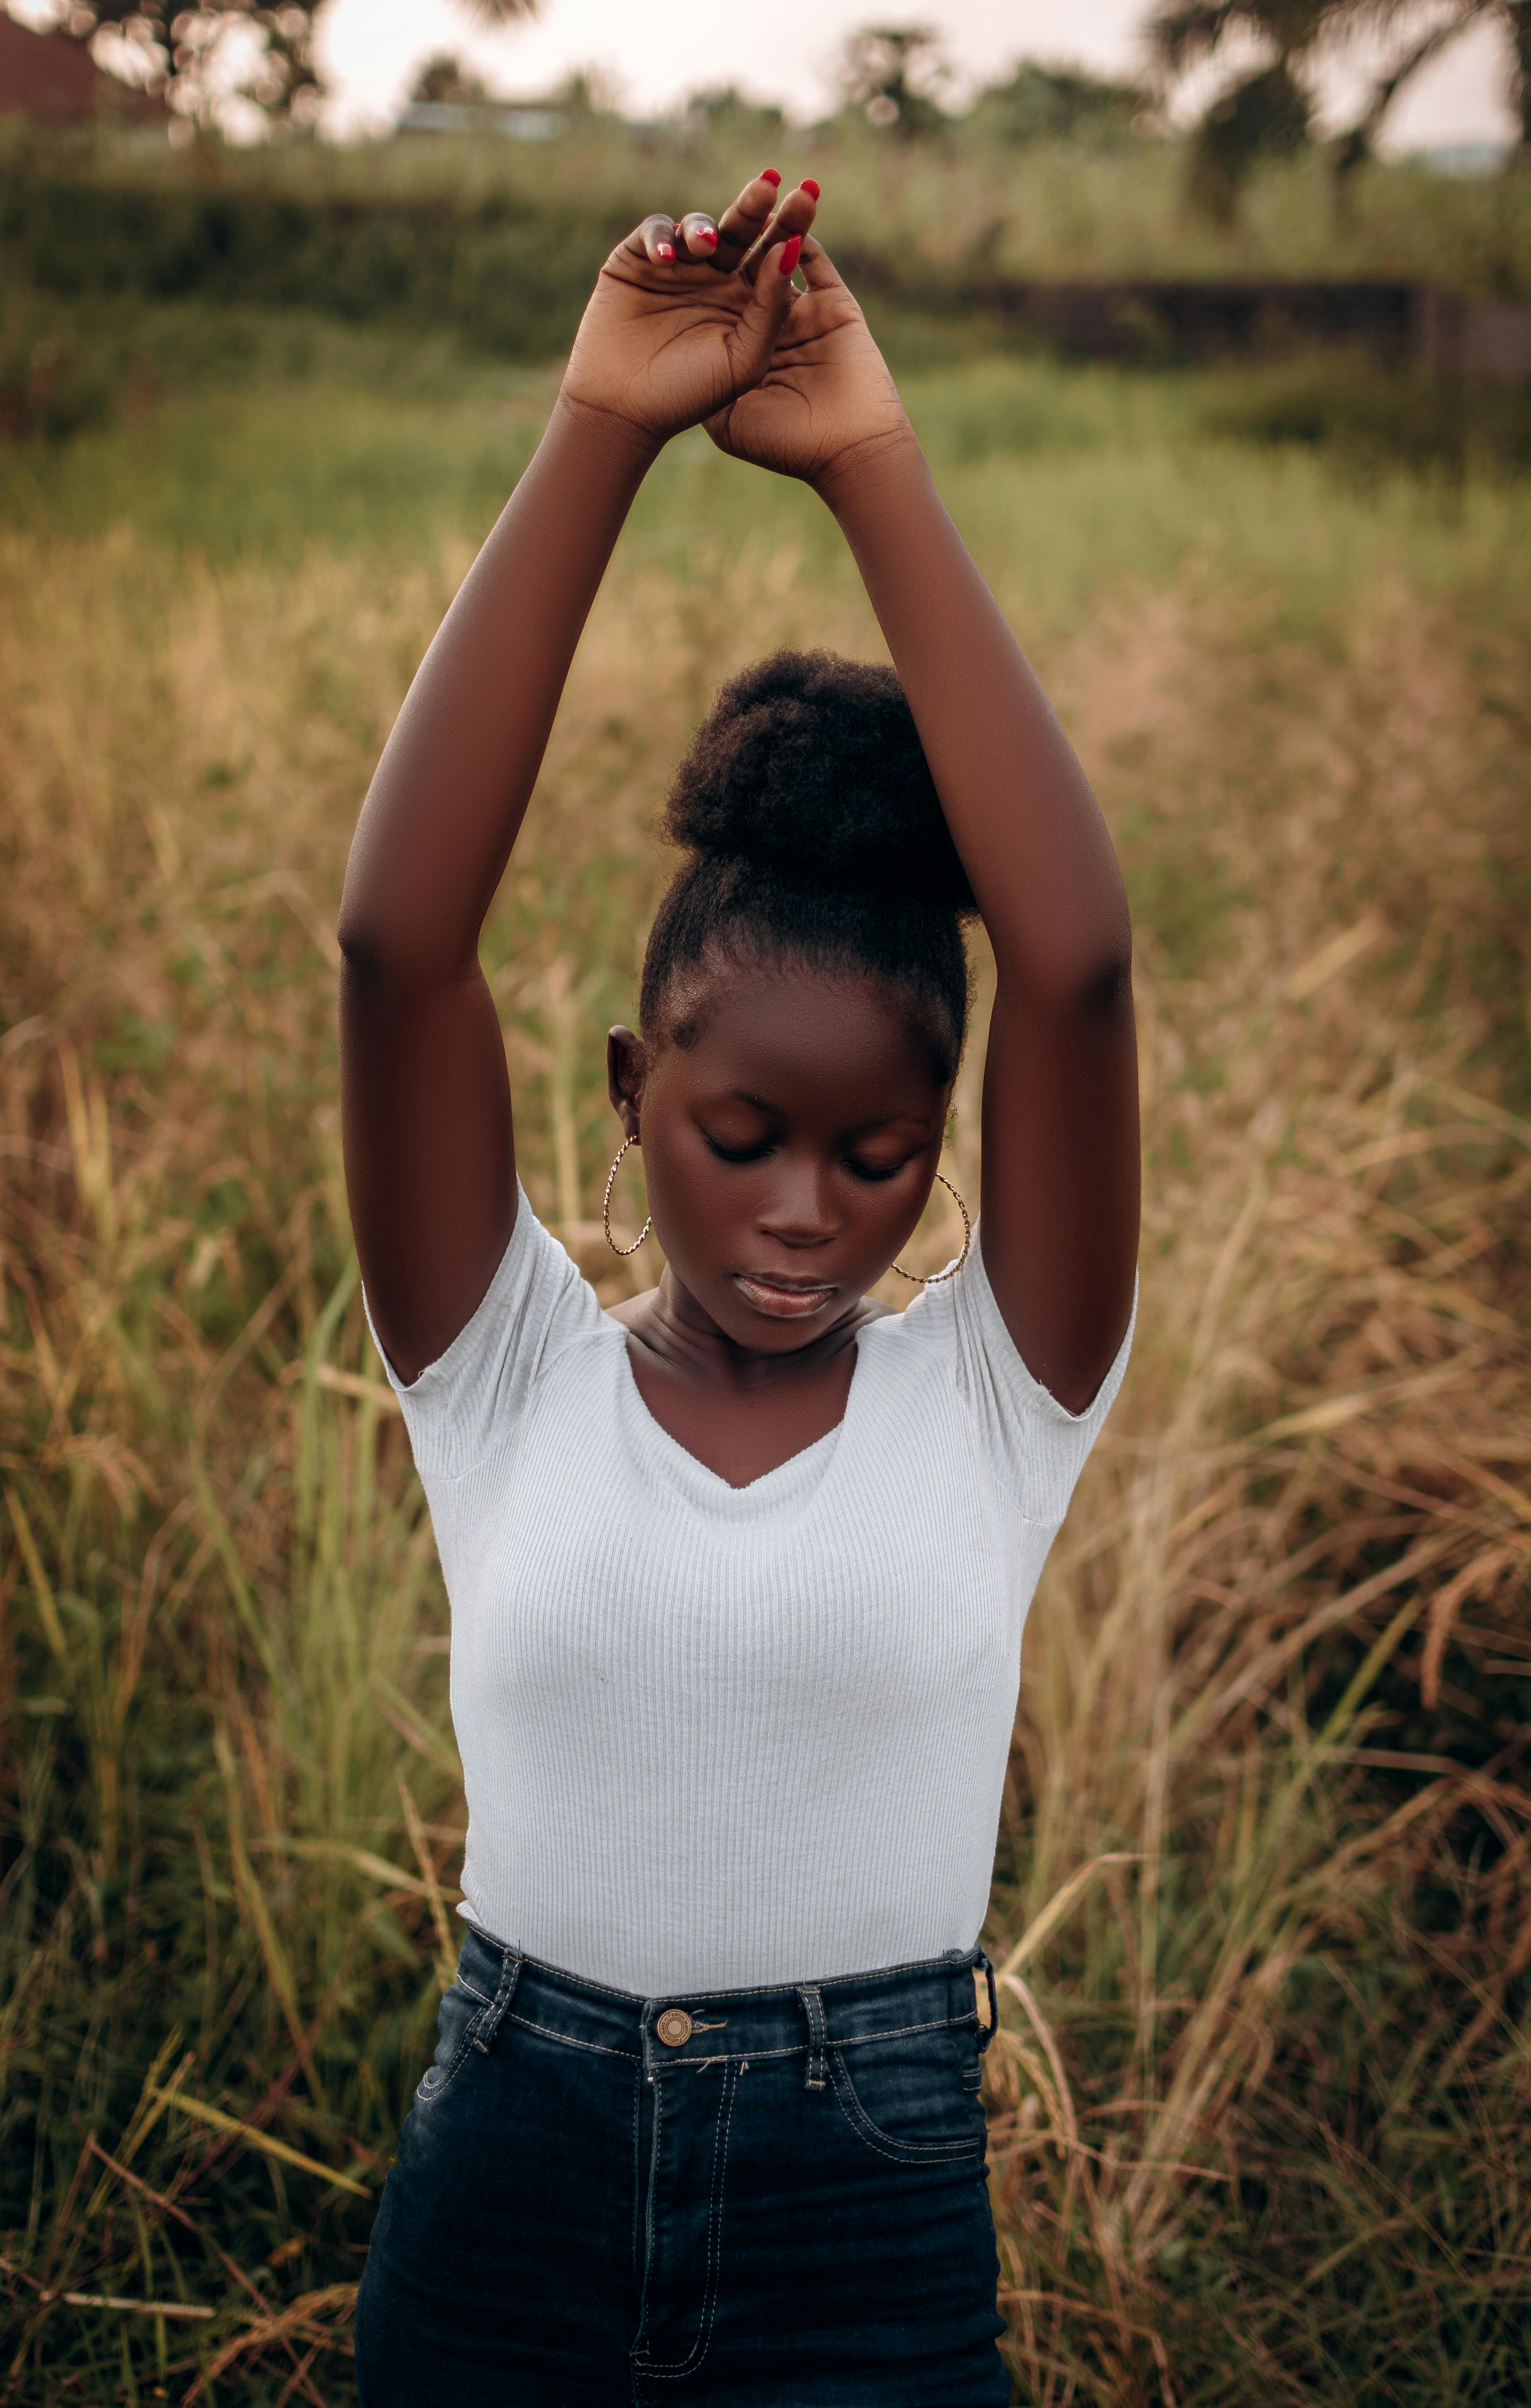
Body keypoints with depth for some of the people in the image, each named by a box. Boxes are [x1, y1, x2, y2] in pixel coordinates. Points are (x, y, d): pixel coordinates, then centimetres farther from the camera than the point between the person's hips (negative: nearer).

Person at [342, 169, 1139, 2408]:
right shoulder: (514, 1381, -3)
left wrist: (878, 472, -19)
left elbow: (1078, 963, -18)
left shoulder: (987, 1399, -5)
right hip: (499, 2222, 1)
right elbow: (398, 939, -16)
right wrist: (595, 441, -21)